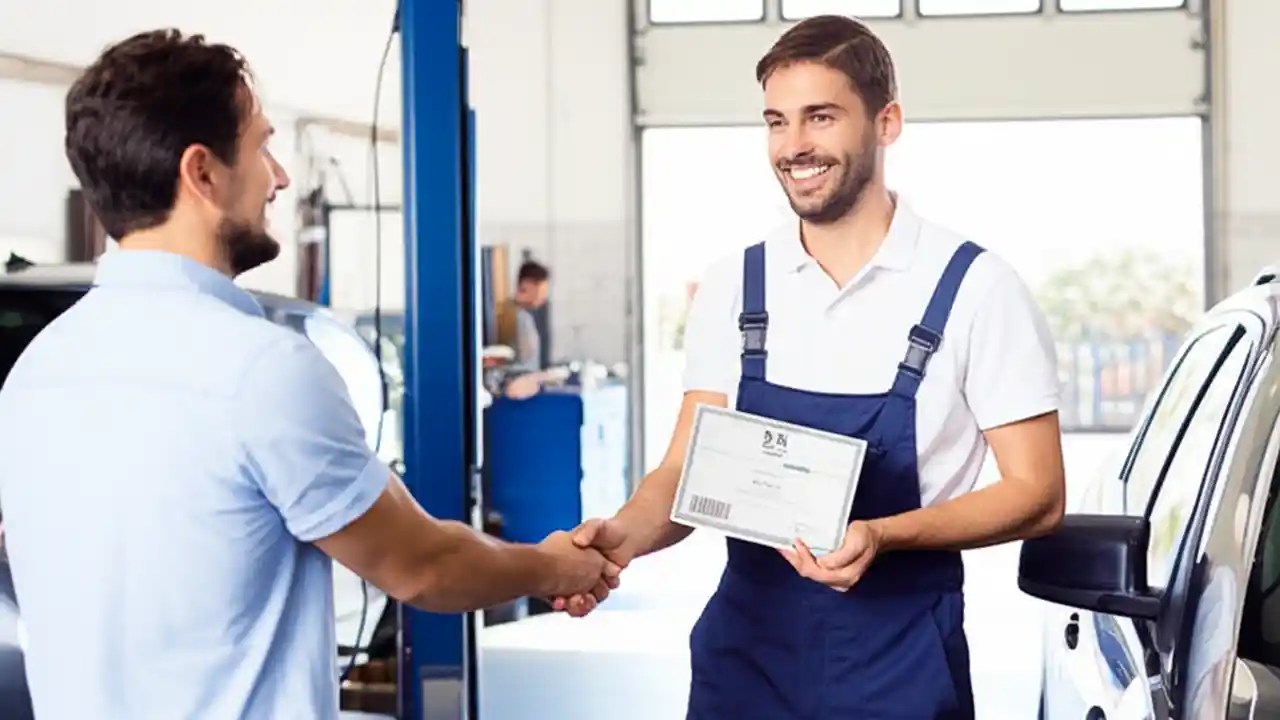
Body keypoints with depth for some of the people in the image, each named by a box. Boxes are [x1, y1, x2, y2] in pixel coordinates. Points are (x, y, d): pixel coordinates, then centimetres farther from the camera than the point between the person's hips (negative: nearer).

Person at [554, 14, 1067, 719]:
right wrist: (625, 532, -19)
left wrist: (880, 535, -22)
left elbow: (1035, 495, -7)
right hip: (743, 651, 3)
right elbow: (686, 473, 3)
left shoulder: (973, 287, -8)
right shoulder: (732, 286, 2)